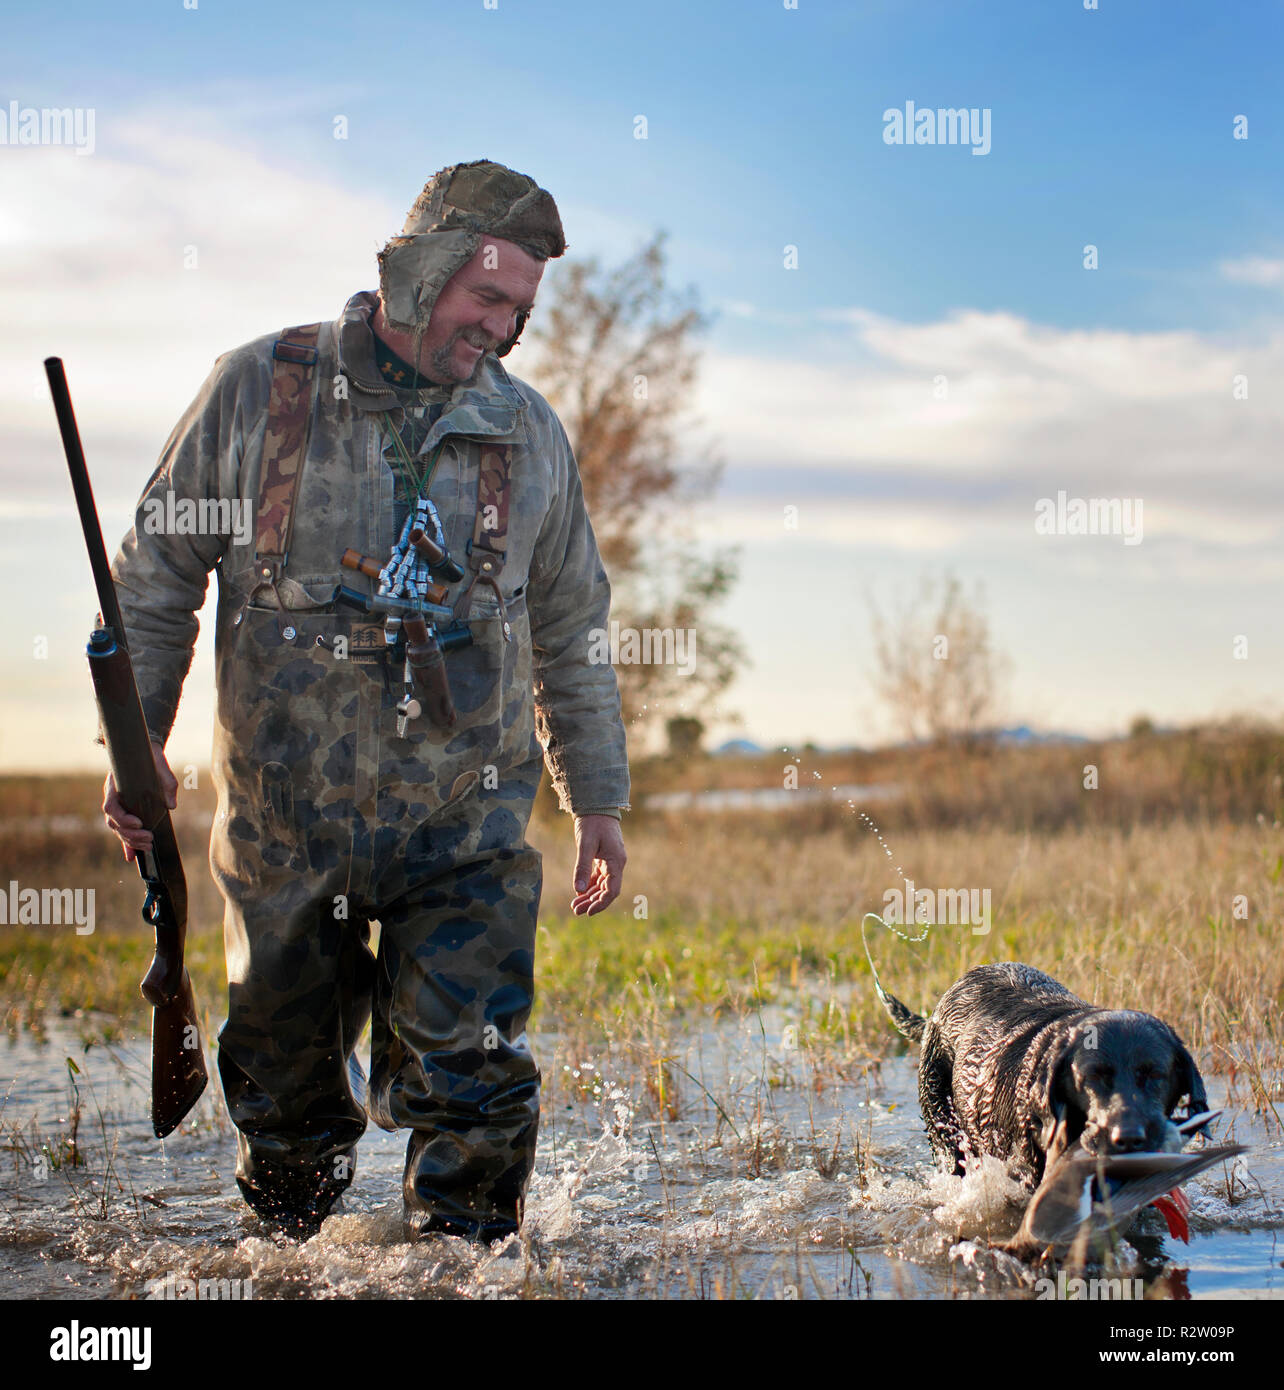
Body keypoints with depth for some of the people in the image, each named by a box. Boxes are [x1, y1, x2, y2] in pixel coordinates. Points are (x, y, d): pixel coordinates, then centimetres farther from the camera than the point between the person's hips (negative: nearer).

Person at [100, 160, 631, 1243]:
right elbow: (156, 575, 5)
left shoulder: (529, 433, 5)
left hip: (465, 830, 0)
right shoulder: (257, 390, -1)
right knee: (286, 1077, 13)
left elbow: (571, 634, 14)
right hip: (283, 817, 0)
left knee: (468, 1079, -10)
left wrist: (599, 799, 14)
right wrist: (134, 738, -2)